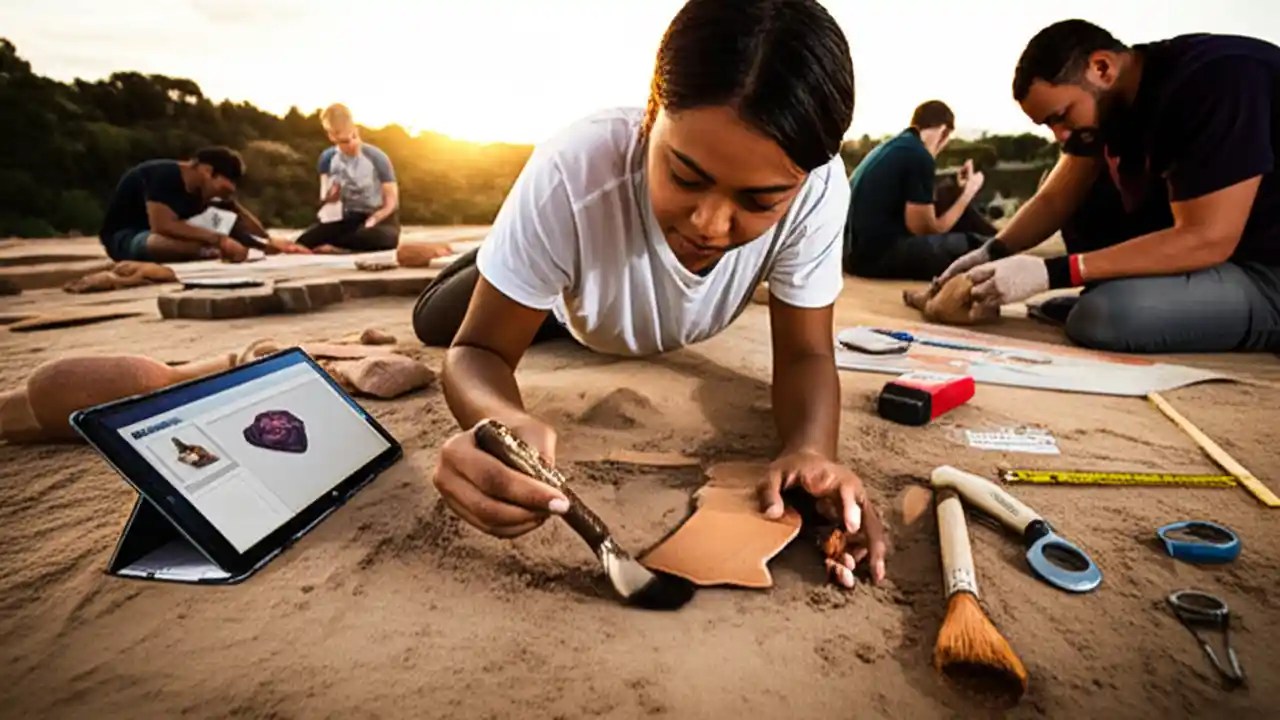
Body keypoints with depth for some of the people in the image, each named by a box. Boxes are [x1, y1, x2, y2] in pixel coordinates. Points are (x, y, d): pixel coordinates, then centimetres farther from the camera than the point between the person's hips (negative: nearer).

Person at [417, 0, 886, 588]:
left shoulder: (818, 189, -39)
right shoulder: (573, 174, -45)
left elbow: (804, 354, -30)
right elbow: (479, 351, -37)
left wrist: (812, 450, -53)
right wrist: (503, 422, -60)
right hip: (569, 309, -2)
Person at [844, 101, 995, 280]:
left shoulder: (891, 146, 13)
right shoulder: (919, 156, -14)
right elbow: (928, 229, -8)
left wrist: (960, 191, 28)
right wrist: (968, 193, 3)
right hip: (878, 255, -9)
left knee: (950, 196, 17)